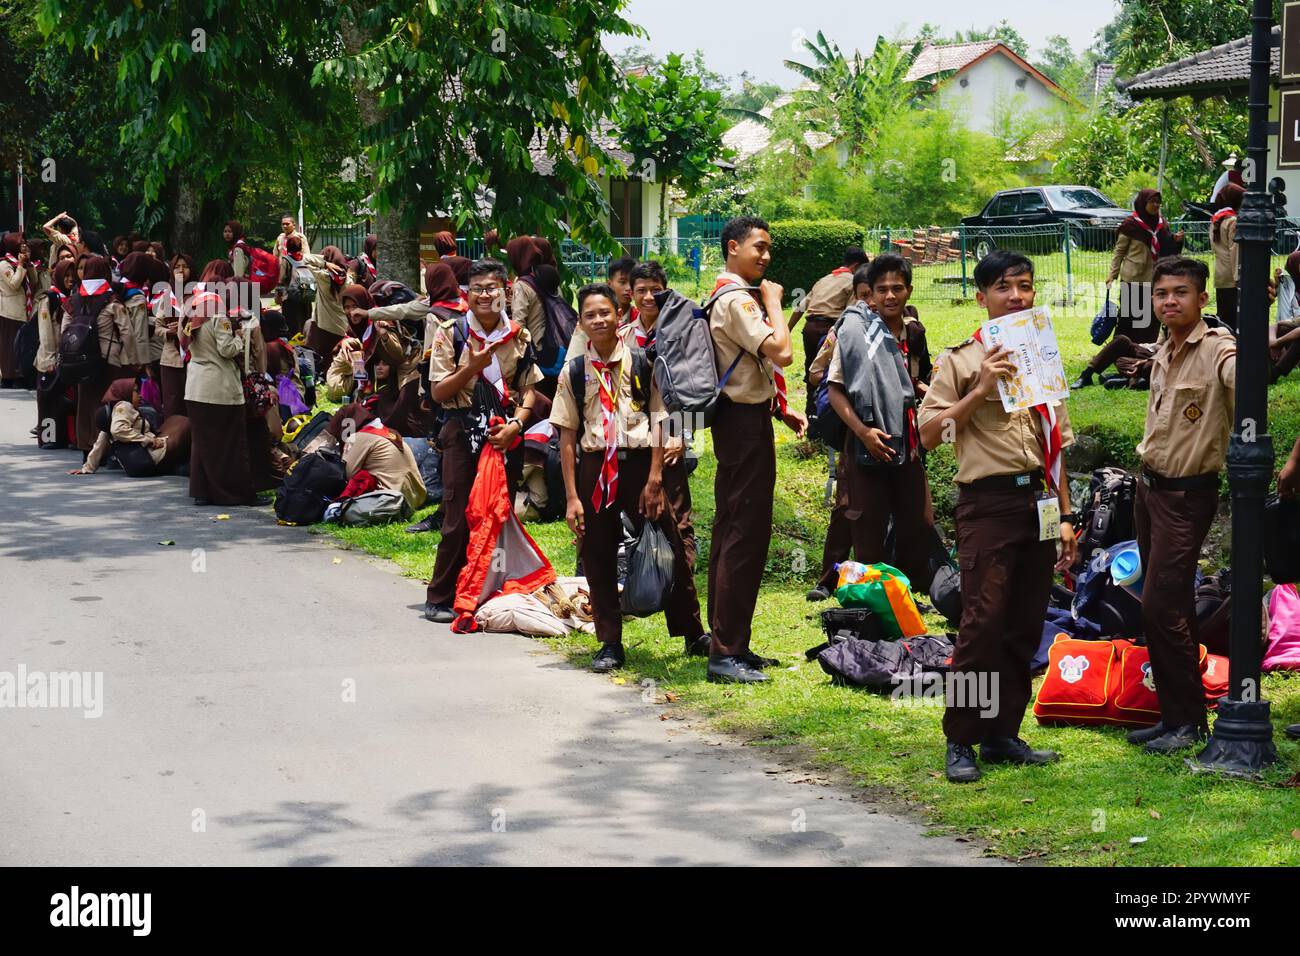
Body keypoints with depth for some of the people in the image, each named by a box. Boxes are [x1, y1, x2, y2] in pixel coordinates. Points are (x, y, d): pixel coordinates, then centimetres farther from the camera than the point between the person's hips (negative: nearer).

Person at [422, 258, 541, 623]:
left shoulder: (519, 336, 6)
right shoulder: (451, 333, -2)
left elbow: (529, 391, 7)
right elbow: (439, 392, -4)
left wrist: (515, 424, -10)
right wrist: (472, 367, -18)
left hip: (505, 435, 3)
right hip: (463, 432, -3)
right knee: (459, 520, -4)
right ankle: (440, 599, 6)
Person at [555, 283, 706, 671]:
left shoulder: (642, 363, 1)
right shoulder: (574, 372, 5)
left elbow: (659, 422, -1)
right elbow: (567, 436, 3)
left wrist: (654, 479, -9)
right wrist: (572, 497, -3)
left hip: (639, 461, -1)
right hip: (594, 467, 1)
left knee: (669, 551, 2)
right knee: (598, 559, 5)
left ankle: (693, 634, 16)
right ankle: (610, 643, 17)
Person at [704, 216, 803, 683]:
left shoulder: (732, 296, 16)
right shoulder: (736, 300, -17)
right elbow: (780, 352, -26)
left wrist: (781, 407, 14)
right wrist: (773, 302, -13)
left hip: (741, 418, 11)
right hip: (746, 422, -11)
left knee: (731, 530, 14)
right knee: (747, 535, -9)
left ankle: (727, 643, 21)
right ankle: (727, 652, -9)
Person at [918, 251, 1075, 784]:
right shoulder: (961, 361, -1)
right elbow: (929, 435, -8)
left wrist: (1065, 514, 15)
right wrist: (981, 391, -17)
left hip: (1037, 501, 6)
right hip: (988, 501, -6)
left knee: (1024, 628, 6)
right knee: (983, 623, -11)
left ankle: (1003, 734, 14)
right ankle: (960, 740, -2)